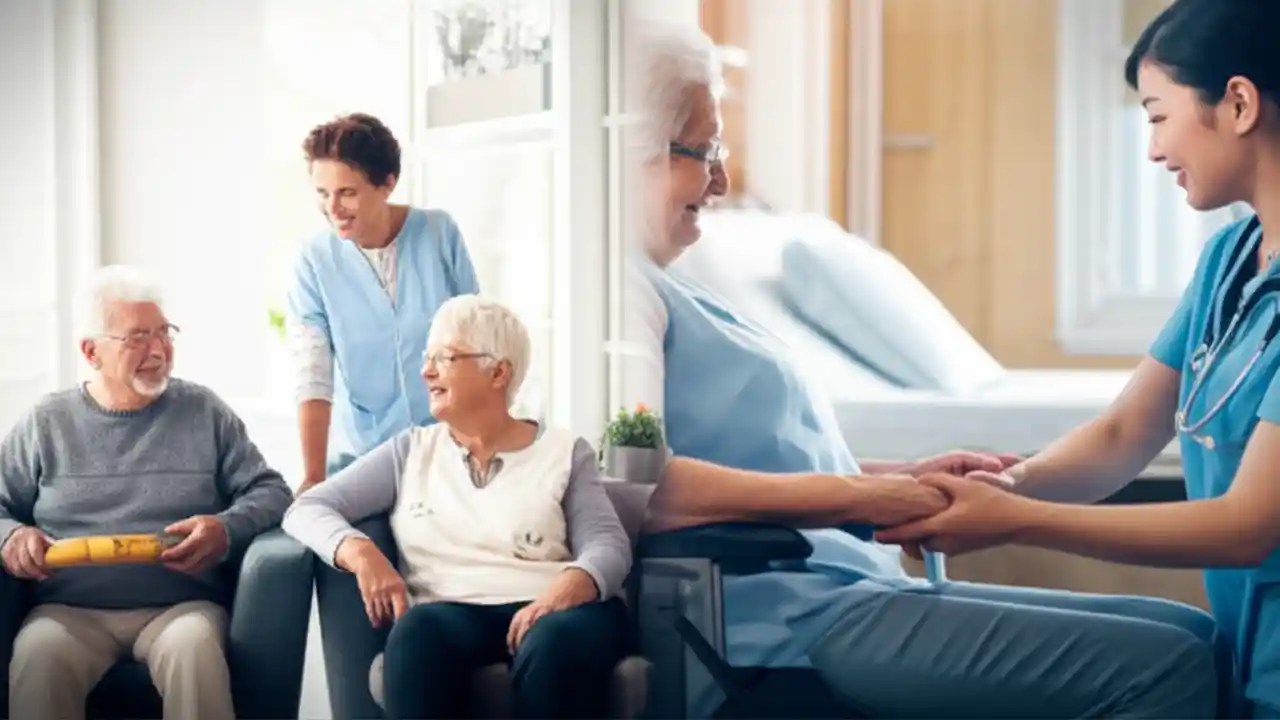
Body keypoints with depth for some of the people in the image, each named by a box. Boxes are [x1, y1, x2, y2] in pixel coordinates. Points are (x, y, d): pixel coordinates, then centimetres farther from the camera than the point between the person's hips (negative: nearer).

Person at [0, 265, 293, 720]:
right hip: (70, 610, 1)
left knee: (195, 648, -36)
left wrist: (227, 530, -11)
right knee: (38, 655, -34)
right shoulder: (46, 424, 15)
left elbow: (270, 491, 10)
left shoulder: (204, 412, 14)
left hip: (181, 605, 0)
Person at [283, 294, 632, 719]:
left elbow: (609, 546, 3)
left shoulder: (564, 452, 15)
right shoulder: (410, 452, 20)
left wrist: (567, 588, -22)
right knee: (419, 633, -36)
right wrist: (359, 552, -10)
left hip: (545, 611, -1)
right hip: (451, 612, 1)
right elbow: (307, 510, 13)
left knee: (556, 645, -38)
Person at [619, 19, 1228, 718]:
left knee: (1195, 634, 6)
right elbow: (636, 484, -23)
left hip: (857, 589, 11)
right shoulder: (619, 290, -8)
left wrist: (904, 476, 13)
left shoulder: (664, 288, 24)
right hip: (794, 616, -11)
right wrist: (855, 496, -16)